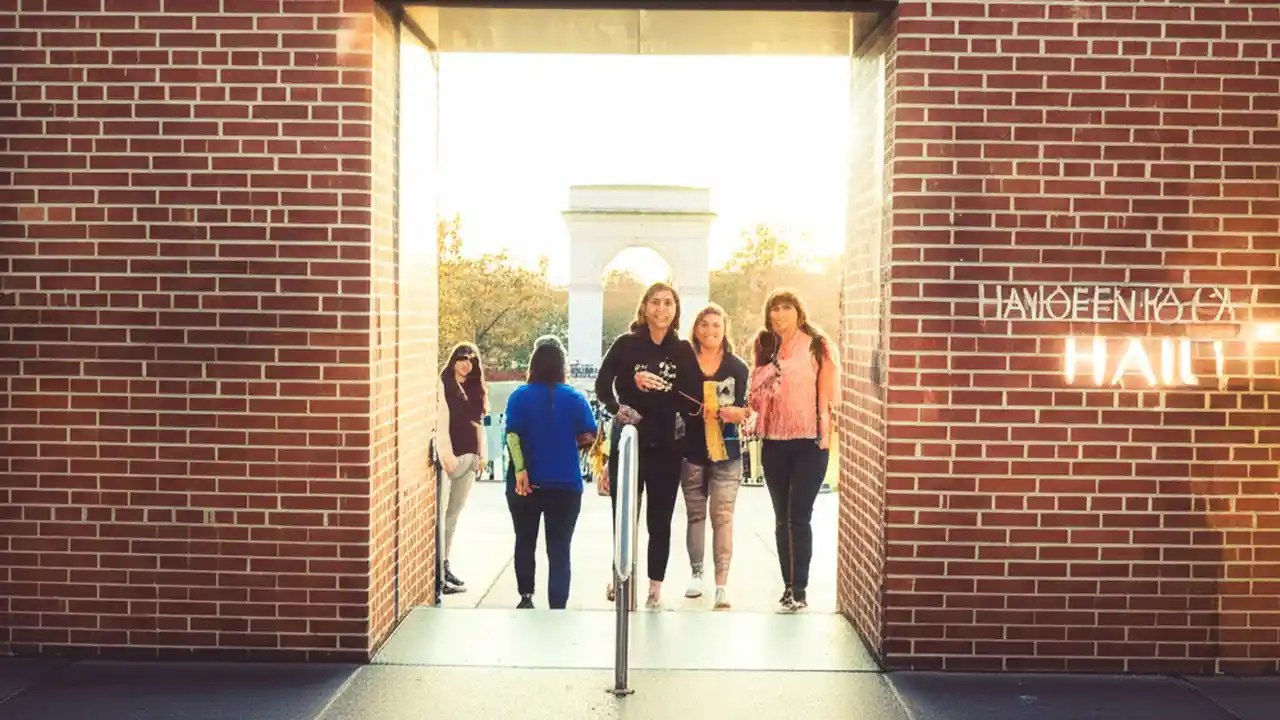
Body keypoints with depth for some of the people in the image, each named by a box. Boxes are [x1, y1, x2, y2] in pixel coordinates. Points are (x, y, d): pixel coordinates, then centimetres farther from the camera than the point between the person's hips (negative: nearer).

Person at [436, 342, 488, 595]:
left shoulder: (474, 389, 15)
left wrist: (481, 454, 10)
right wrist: (446, 453, -20)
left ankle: (445, 565, 16)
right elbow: (442, 421, -13)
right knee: (439, 513, -8)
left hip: (469, 456, 7)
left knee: (454, 514, 10)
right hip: (448, 455, -7)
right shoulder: (443, 384, -5)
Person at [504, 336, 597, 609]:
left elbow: (512, 434, -13)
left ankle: (526, 597, 25)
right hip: (565, 484, 0)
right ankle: (557, 608, 0)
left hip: (527, 482, 1)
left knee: (525, 541, 20)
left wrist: (520, 470, -17)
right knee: (559, 549, 3)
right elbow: (589, 436, -3)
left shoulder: (520, 396, -3)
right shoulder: (574, 398, -3)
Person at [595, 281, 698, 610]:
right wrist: (617, 409, -21)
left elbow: (692, 397, 1)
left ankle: (655, 590, 16)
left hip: (665, 446, 2)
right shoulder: (626, 344, -1)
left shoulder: (683, 351, 4)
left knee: (660, 521, 7)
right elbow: (603, 383, -4)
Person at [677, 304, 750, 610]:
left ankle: (722, 584, -1)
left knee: (723, 517, -3)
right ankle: (696, 573, 27)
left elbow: (744, 409, -1)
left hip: (726, 452, -1)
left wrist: (737, 413, -22)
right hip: (692, 451, 1)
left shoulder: (737, 367, 1)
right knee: (695, 514, 12)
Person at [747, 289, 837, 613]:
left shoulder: (817, 345, -3)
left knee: (799, 517, -7)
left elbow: (826, 393, -6)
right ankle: (789, 586, 19)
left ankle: (799, 590, -1)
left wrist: (826, 435, -12)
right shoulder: (765, 348, 13)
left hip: (809, 442, -5)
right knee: (782, 519, 10)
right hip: (773, 443, 5)